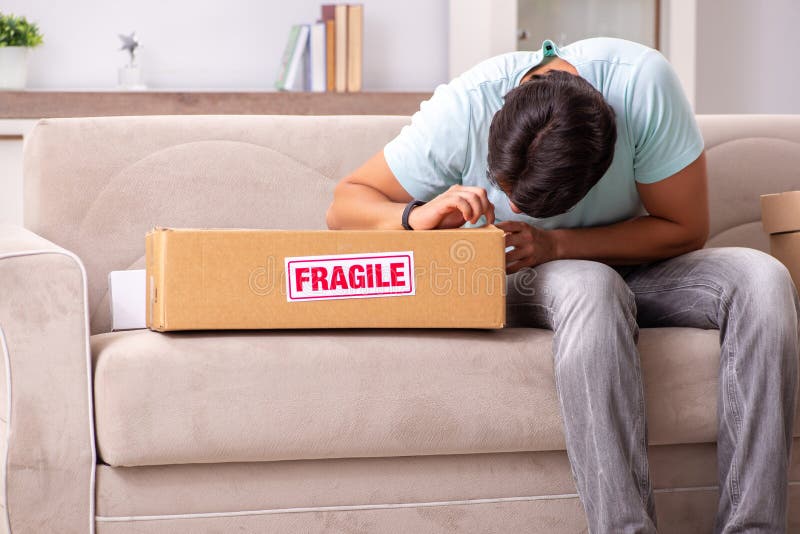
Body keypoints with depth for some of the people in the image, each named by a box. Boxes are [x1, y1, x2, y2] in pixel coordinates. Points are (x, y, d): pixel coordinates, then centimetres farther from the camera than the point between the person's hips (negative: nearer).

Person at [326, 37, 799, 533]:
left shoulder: (643, 80, -25)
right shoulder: (461, 107, -23)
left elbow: (686, 227, -17)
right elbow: (345, 204, -13)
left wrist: (555, 244, -27)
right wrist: (416, 214, -35)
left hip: (630, 267, 2)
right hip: (520, 287, -2)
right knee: (591, 288, -38)